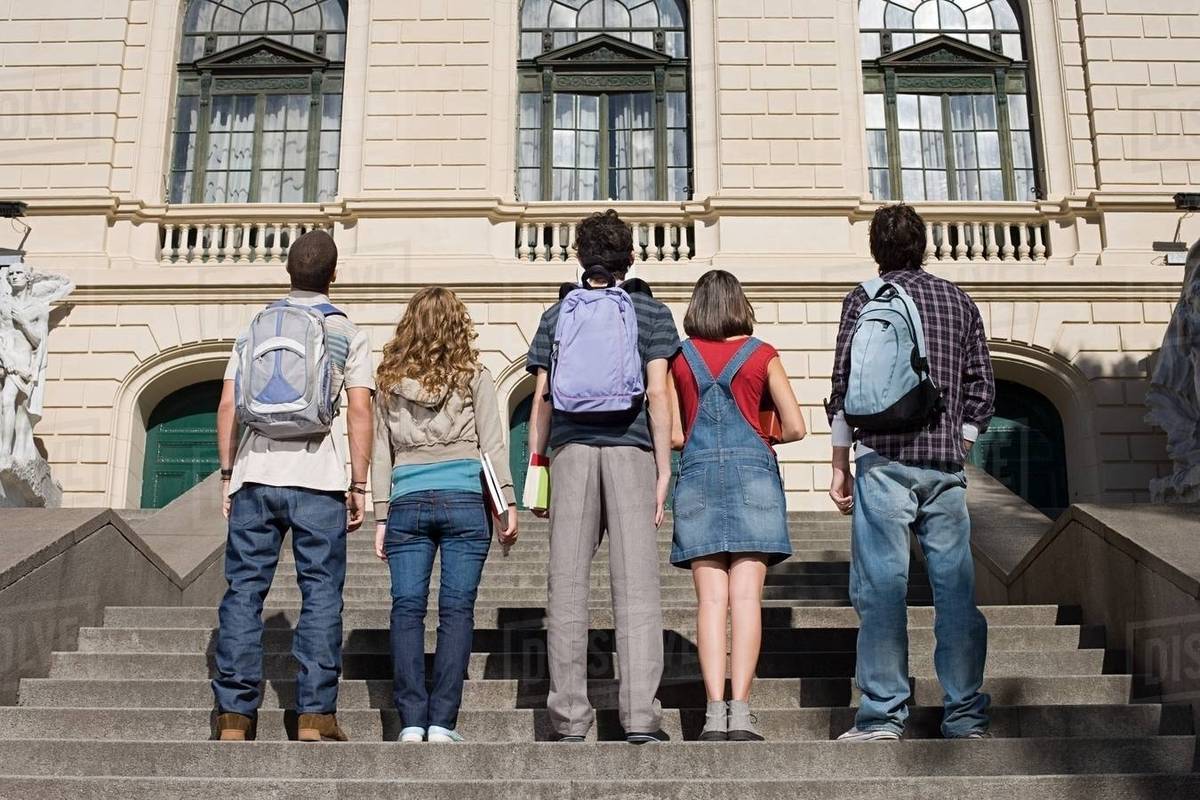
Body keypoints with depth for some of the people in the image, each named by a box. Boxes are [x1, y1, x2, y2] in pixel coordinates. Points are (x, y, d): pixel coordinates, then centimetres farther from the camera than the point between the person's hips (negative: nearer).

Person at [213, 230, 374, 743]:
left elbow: (228, 406, 9)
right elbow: (359, 412, -1)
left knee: (244, 590, 5)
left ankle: (234, 714, 4)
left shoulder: (254, 328, 14)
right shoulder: (347, 334, 7)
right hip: (318, 477, -2)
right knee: (321, 594, 1)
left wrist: (227, 472, 15)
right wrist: (360, 485, 2)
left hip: (255, 473, 3)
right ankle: (314, 713, -2)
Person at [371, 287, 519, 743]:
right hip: (465, 500, -1)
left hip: (407, 502, 2)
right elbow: (492, 445, 1)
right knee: (456, 609, -1)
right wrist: (508, 503, 4)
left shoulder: (390, 382, 10)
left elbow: (381, 455, 10)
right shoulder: (474, 377, 5)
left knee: (407, 609, 3)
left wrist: (381, 517, 13)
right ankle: (442, 722, -3)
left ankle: (411, 721, -1)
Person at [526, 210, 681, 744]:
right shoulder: (651, 313, 9)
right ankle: (640, 717, -7)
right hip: (630, 450, -1)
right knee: (636, 585, -2)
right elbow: (656, 393, 1)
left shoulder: (556, 315, 14)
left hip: (570, 451, 2)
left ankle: (569, 718, 4)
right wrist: (663, 466, 2)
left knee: (567, 585, 3)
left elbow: (542, 397, 9)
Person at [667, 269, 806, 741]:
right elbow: (795, 427, 3)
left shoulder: (679, 357, 9)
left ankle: (715, 713, -9)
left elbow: (674, 435, 7)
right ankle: (740, 713, -10)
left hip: (698, 474, 1)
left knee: (711, 600, -2)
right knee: (746, 597, -5)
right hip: (752, 473, -1)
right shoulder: (762, 354, 6)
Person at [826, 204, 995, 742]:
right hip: (946, 465, 4)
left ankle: (883, 713, -2)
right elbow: (982, 387, 12)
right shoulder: (959, 302, 15)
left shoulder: (864, 299, 3)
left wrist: (840, 465, 3)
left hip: (885, 459, -3)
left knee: (882, 585, -2)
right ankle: (966, 714, 9)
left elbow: (845, 385, -2)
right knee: (956, 584, 5)